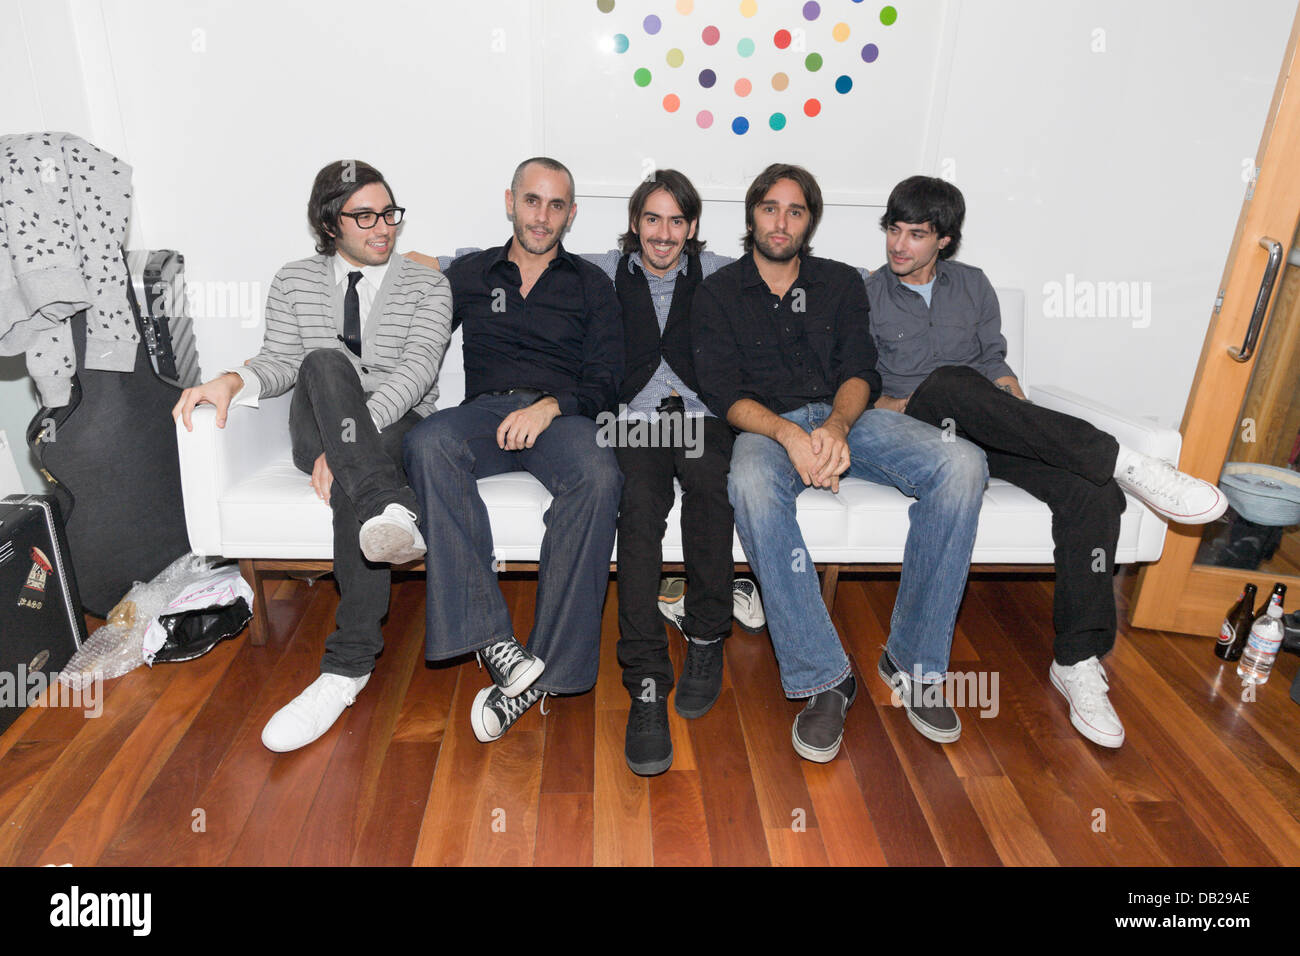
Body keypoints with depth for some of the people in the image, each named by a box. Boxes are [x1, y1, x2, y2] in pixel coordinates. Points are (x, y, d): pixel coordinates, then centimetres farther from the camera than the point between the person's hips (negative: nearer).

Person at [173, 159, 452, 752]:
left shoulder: (427, 287, 6)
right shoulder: (294, 282, 16)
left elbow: (416, 374, -8)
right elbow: (280, 362, 10)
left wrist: (344, 446, -21)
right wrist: (234, 382, -17)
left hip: (398, 428, -1)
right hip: (316, 430, 2)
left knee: (352, 490, -37)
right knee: (325, 362, -33)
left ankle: (348, 666, -37)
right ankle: (390, 509, -54)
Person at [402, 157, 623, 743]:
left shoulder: (591, 285, 18)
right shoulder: (468, 275, 22)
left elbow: (605, 381, 7)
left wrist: (552, 405, -11)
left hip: (560, 416, -1)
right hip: (485, 410, 1)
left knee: (598, 478, -36)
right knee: (428, 443, -34)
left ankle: (548, 668, -33)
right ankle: (491, 641, -38)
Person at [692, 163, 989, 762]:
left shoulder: (842, 284, 20)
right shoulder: (718, 293, 13)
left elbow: (860, 373, 6)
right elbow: (722, 392, -1)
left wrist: (837, 426, -18)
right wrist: (789, 433, -20)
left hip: (845, 417, 3)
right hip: (767, 426, -2)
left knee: (962, 465, -25)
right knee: (752, 487, -40)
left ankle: (913, 660, -16)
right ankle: (823, 679, -30)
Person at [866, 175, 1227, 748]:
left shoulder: (972, 285, 18)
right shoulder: (866, 296, 8)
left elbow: (994, 362, 18)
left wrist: (1023, 416, -1)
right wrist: (906, 409, -16)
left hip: (990, 435, 3)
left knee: (1093, 492, -24)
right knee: (948, 382, -40)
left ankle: (1078, 662, -20)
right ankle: (1119, 461, -36)